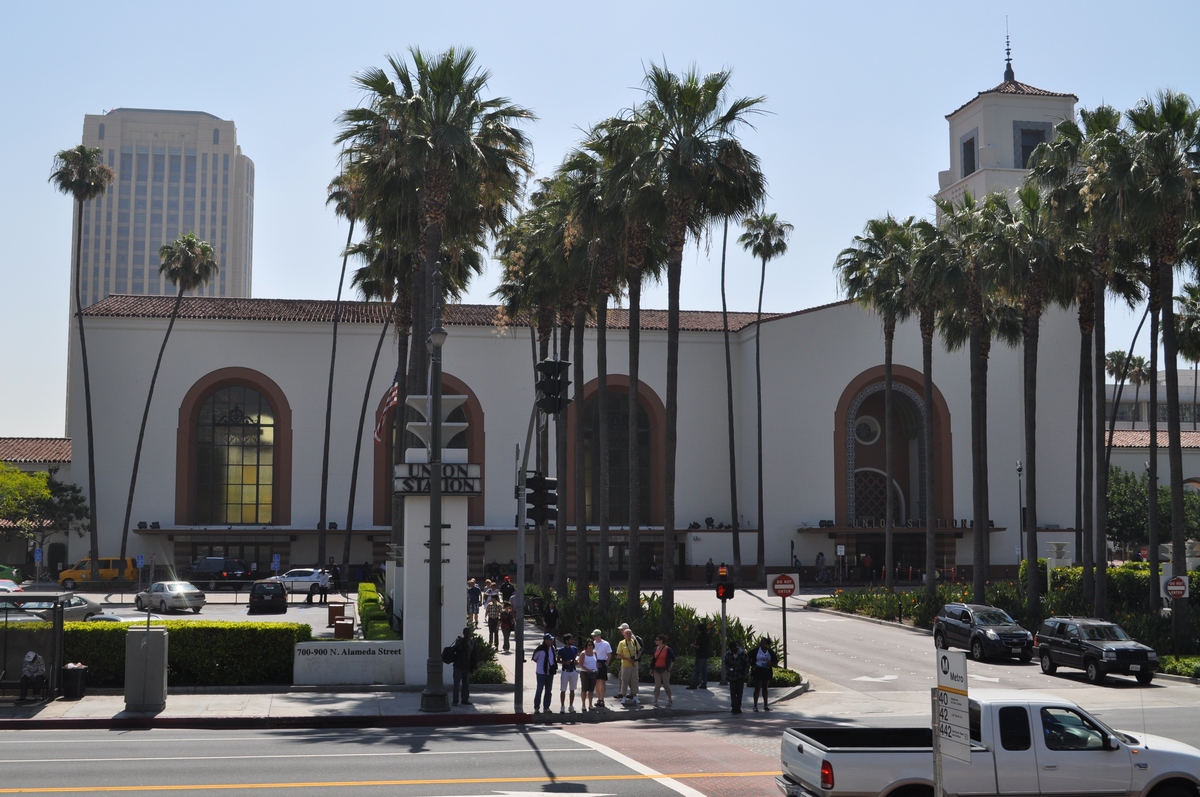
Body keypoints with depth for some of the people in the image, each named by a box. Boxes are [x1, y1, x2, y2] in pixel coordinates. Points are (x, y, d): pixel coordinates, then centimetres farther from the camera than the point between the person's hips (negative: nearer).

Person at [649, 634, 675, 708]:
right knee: (657, 686, -4)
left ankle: (670, 700, 22)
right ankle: (655, 701, -1)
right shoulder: (656, 649, 6)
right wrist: (651, 669, 8)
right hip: (656, 670, 3)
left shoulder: (668, 649, -7)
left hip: (665, 670, -3)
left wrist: (670, 667, -6)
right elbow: (653, 659, 9)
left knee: (666, 686, 5)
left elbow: (673, 659, 0)